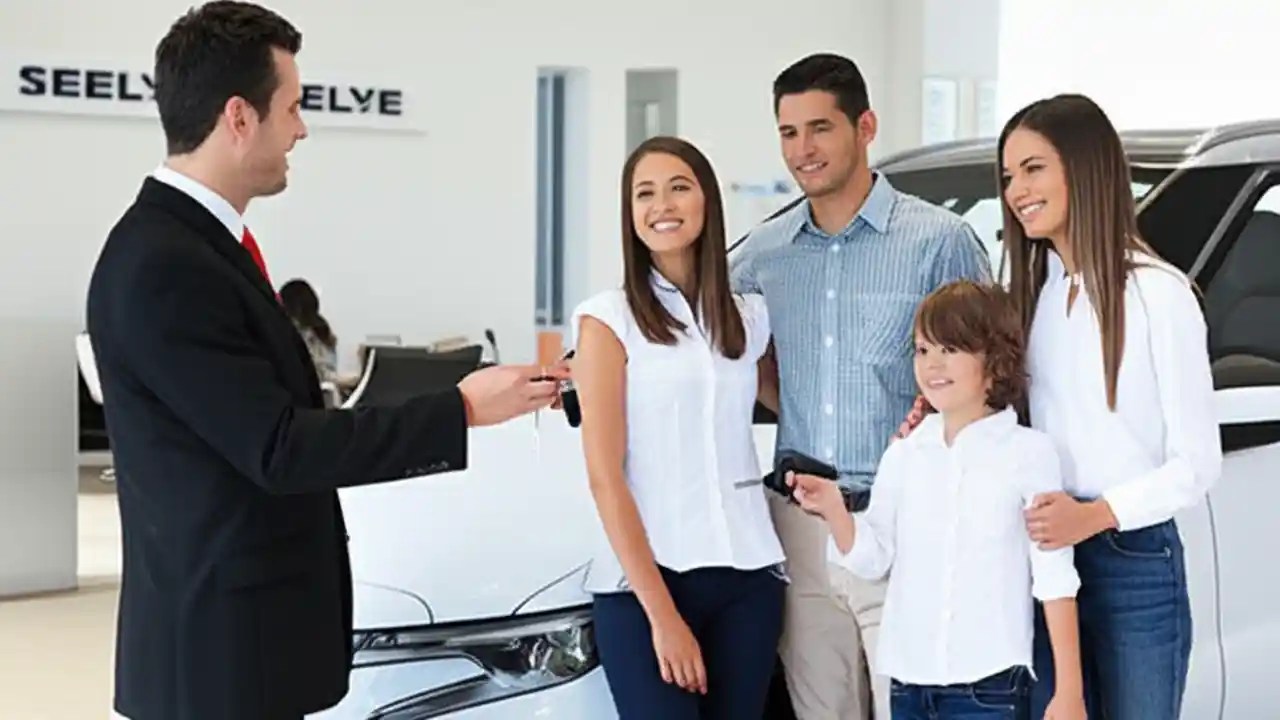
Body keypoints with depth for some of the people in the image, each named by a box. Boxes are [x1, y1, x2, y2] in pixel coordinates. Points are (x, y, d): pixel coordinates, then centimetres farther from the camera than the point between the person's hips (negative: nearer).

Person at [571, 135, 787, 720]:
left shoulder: (748, 317, 10)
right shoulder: (608, 318, -2)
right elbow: (605, 477, -8)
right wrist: (662, 612, -14)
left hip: (748, 577, 4)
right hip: (645, 582, -4)